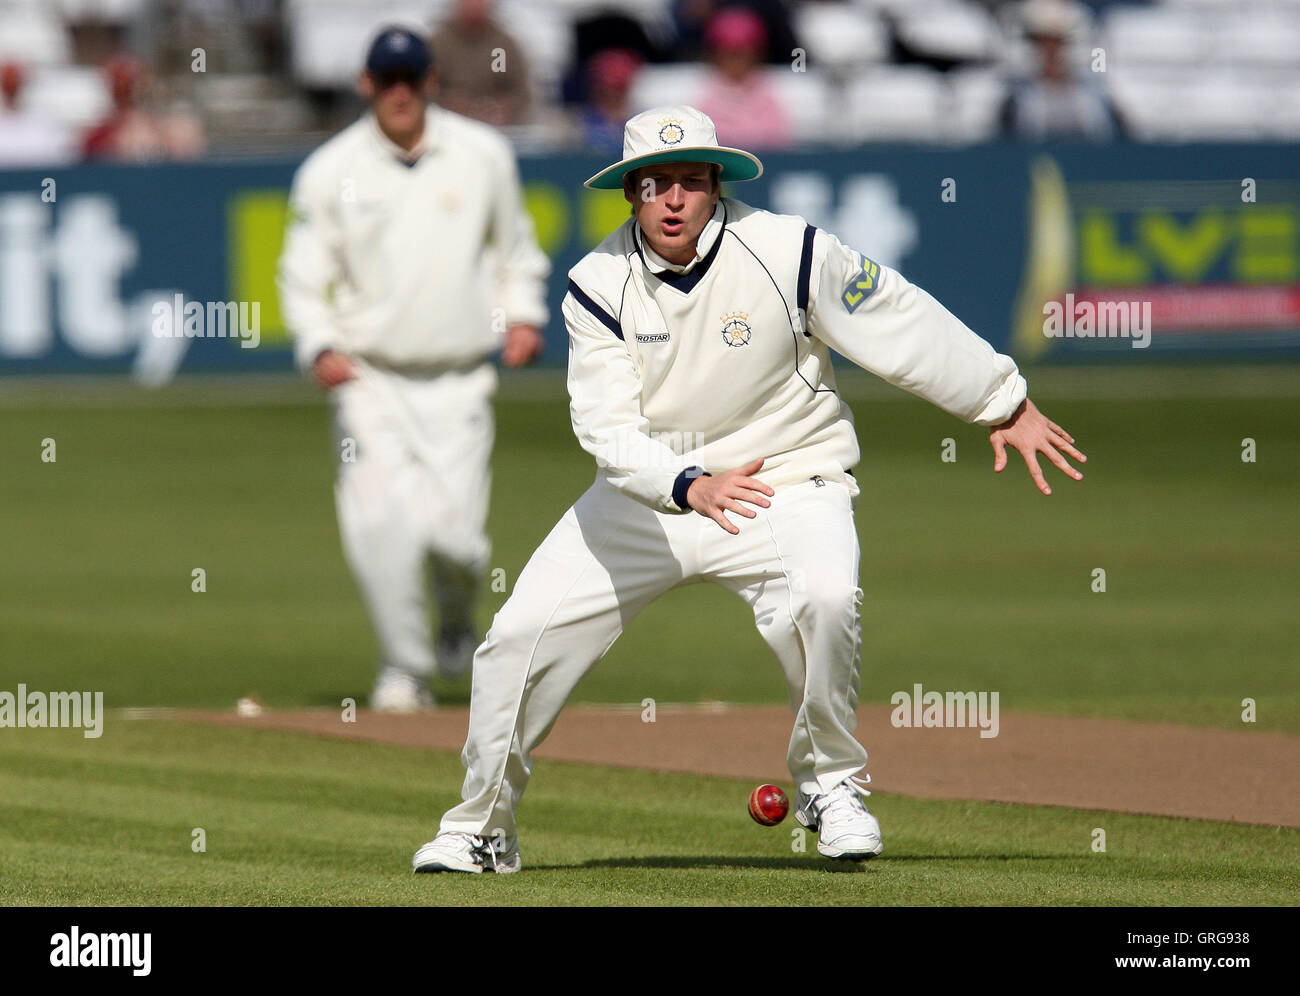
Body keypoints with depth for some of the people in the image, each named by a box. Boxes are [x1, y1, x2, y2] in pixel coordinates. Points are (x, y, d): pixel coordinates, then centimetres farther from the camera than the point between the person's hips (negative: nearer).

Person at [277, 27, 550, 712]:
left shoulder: (483, 156, 5)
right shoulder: (330, 172, -1)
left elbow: (514, 249, 18)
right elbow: (303, 276, 2)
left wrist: (522, 316, 2)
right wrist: (320, 347, -16)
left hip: (457, 384, 1)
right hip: (370, 380, -1)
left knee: (454, 534, -8)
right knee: (381, 526, -16)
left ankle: (457, 623, 26)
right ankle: (404, 669, 1)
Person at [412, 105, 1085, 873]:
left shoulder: (788, 253, -16)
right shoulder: (600, 285, -11)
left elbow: (899, 320, -5)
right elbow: (609, 429, -19)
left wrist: (1006, 405, 1)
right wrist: (690, 486, -39)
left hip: (786, 485, -3)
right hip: (645, 492, 3)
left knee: (825, 596, -34)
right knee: (520, 637, -3)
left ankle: (830, 781, -9)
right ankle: (482, 830, 20)